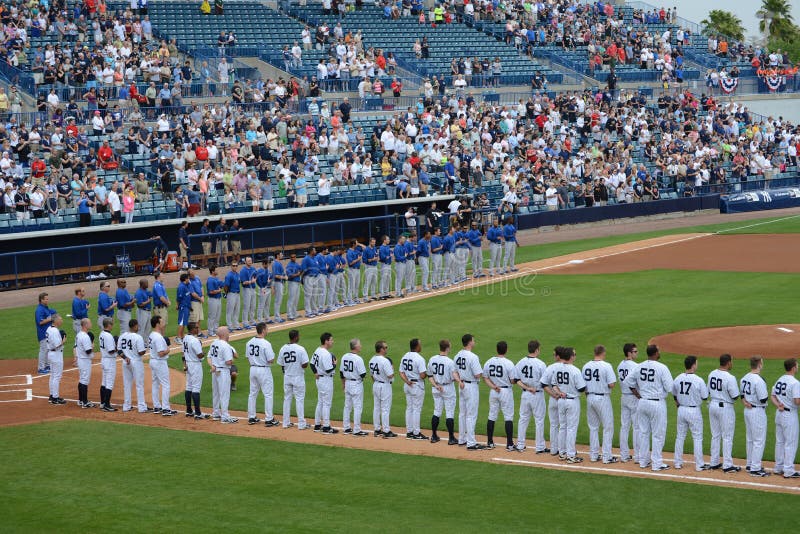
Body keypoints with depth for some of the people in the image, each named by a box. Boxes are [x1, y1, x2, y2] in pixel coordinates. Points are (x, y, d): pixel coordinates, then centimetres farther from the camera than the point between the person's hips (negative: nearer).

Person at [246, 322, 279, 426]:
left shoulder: (249, 343, 2)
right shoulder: (266, 344, -19)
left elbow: (248, 357, 10)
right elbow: (271, 360, -19)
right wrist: (273, 355, 1)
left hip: (253, 369, 7)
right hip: (264, 370, -7)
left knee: (253, 393, 16)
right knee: (268, 394, 1)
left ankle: (251, 418, 20)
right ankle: (269, 419, 1)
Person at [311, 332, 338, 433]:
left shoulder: (317, 351, 6)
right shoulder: (326, 354, -24)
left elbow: (312, 363, 16)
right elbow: (329, 370, -26)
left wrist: (316, 373, 10)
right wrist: (334, 364, -9)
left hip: (319, 379, 10)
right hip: (326, 380, -10)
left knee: (320, 402, 17)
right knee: (327, 403, -3)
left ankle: (317, 425, 23)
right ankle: (326, 427, 1)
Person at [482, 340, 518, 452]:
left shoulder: (488, 362, 2)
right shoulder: (508, 363, -15)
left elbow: (485, 378, 3)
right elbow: (513, 381, -14)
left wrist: (493, 386, -5)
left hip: (493, 391, 5)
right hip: (506, 391, -5)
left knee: (492, 416, 12)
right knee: (508, 417, 0)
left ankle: (489, 443, 16)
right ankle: (509, 445, -3)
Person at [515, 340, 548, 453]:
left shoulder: (520, 363, 0)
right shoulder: (540, 364, -16)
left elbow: (516, 380, 0)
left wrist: (526, 388, -6)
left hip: (525, 394, 5)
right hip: (537, 395, -5)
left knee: (523, 419, 14)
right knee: (539, 420, 4)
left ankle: (520, 445, 18)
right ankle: (540, 447, 7)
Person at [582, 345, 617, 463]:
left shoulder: (586, 366, 3)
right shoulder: (606, 366, -14)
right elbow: (611, 384, -20)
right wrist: (613, 382, 3)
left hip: (589, 398, 6)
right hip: (603, 399, -6)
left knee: (593, 427, 16)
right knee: (608, 428, 3)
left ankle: (593, 455, 18)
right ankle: (607, 457, 3)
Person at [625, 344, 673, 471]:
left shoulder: (639, 367, 2)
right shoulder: (661, 368, -15)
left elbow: (628, 381, 10)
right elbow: (670, 388, -16)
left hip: (642, 402, 6)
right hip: (657, 403, -6)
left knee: (643, 432, 14)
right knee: (658, 434, 2)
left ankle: (643, 461, 21)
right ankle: (656, 463, 4)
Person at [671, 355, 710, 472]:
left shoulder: (677, 379, -2)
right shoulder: (699, 380, -17)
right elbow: (705, 397, -10)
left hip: (681, 410, 5)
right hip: (694, 411, -5)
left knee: (680, 436, 15)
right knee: (697, 438, 4)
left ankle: (678, 462, 19)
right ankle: (699, 465, 6)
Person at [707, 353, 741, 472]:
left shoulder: (712, 374, 2)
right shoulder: (730, 378, -20)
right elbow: (735, 396, -17)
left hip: (712, 405, 7)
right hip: (725, 408, -7)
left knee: (715, 436, 16)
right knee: (727, 437, 1)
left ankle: (714, 463, 21)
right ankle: (727, 465, 2)